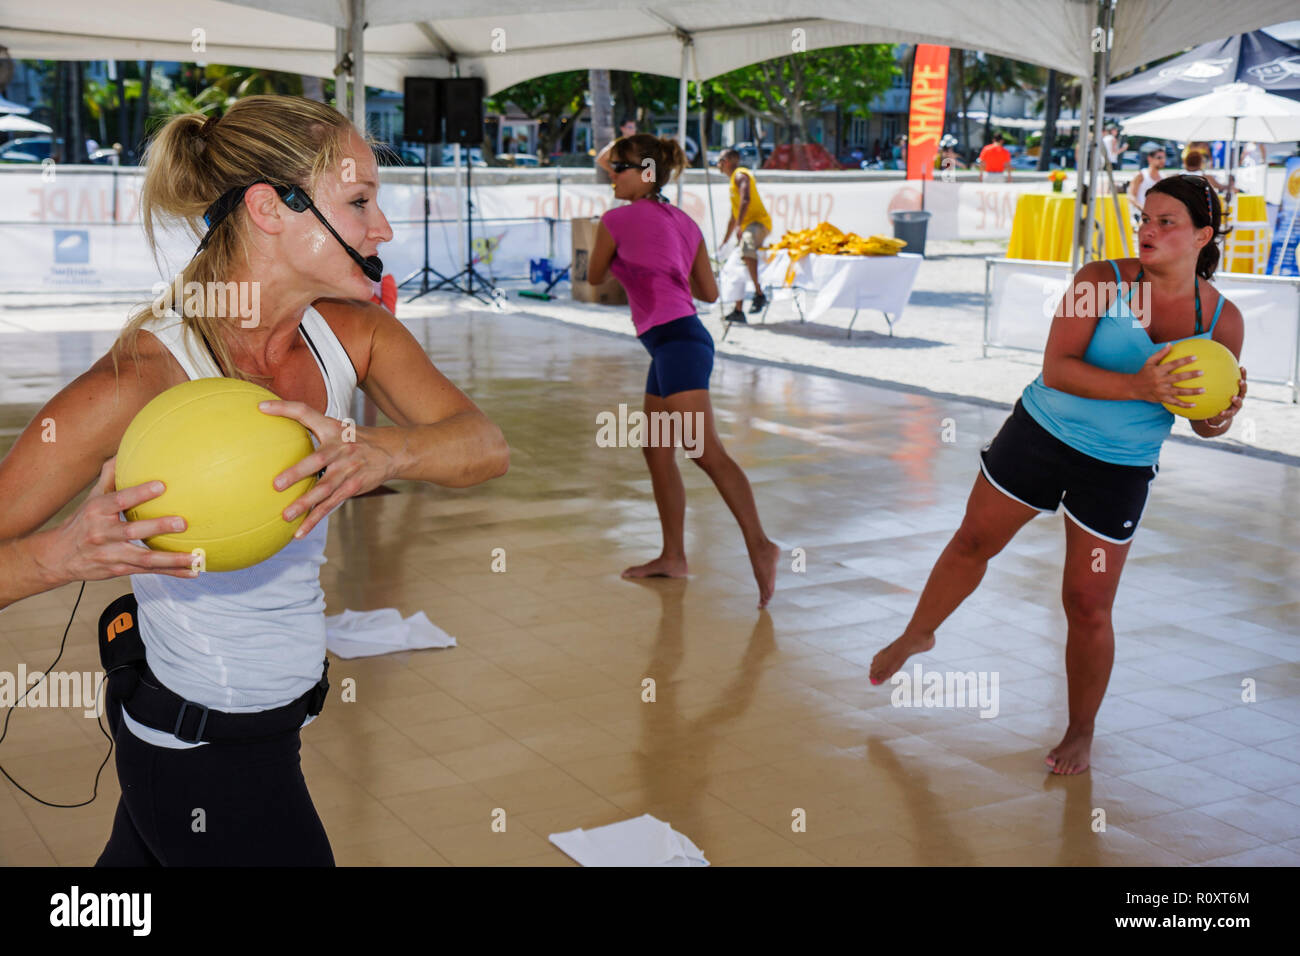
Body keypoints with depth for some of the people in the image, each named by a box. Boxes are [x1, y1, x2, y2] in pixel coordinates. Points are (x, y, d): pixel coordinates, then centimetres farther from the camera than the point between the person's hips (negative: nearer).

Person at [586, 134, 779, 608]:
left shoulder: (617, 219, -2)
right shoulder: (685, 223, 16)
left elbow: (594, 276, 11)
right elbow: (709, 292, 17)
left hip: (676, 340, -9)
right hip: (674, 342, 9)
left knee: (706, 452, -18)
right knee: (656, 449, 16)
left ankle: (759, 545, -28)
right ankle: (672, 556, 22)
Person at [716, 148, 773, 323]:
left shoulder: (740, 175, -2)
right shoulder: (734, 179, 29)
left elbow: (746, 199, -21)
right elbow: (733, 216, 37)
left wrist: (739, 226, -32)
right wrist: (724, 240, 42)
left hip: (758, 223, -11)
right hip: (747, 227, 11)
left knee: (747, 247, -39)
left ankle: (759, 294, -43)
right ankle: (738, 311, 18)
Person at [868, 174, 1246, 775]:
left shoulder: (1222, 319, -6)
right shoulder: (1100, 280, -14)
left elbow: (1205, 421, 4)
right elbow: (1056, 367, -23)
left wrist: (1220, 416, -20)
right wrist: (1137, 386, -36)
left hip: (1119, 471, 0)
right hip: (1041, 433, 0)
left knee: (1087, 606, 0)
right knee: (974, 542, 15)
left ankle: (1080, 734, 23)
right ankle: (916, 636, 44)